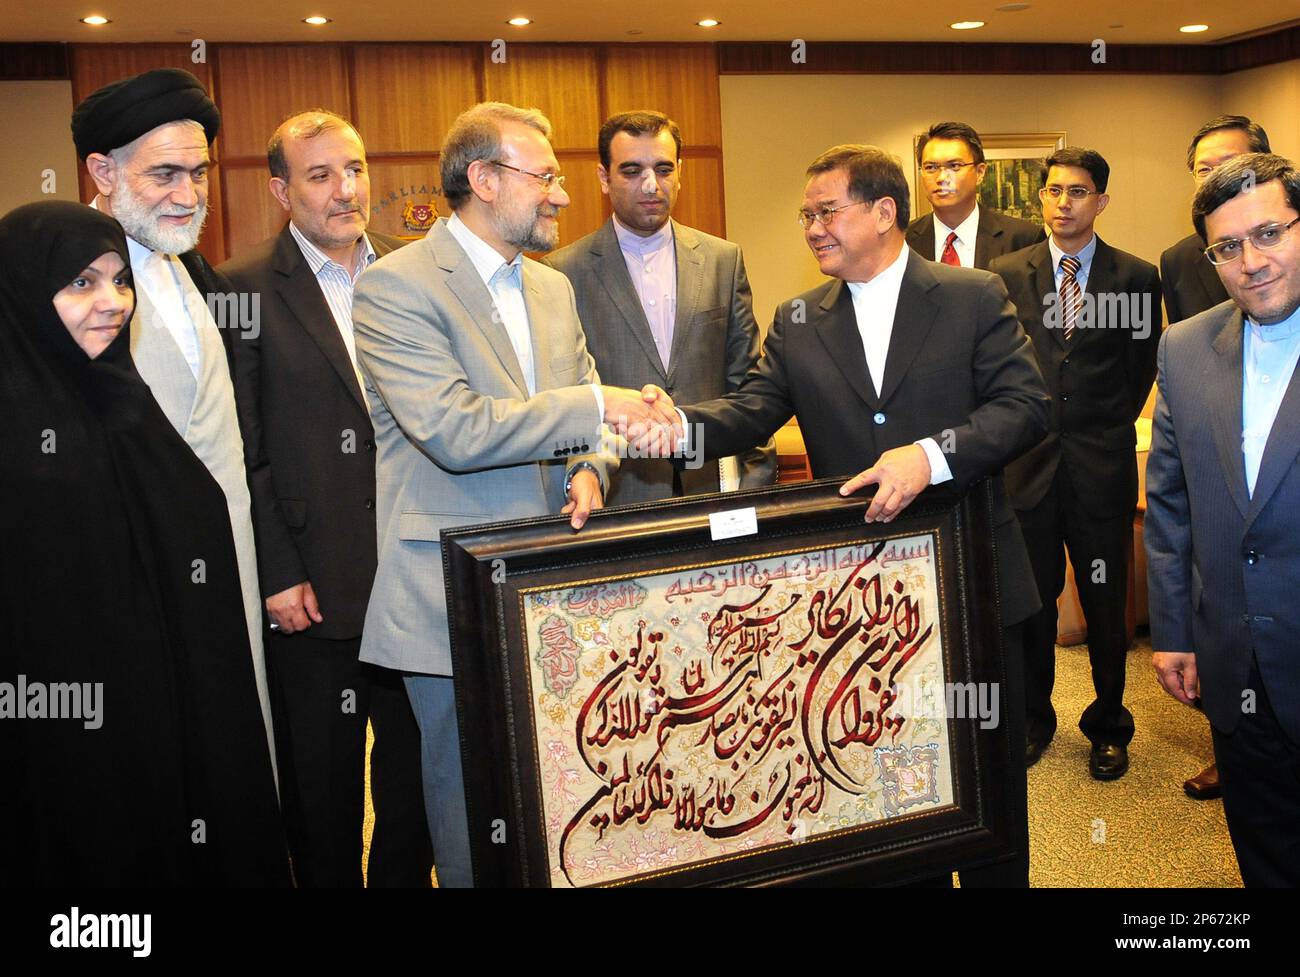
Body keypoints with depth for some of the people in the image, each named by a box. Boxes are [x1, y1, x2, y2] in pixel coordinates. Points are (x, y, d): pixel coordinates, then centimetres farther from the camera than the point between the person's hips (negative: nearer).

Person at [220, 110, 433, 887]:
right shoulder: (245, 289, -4)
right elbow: (241, 449, -7)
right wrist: (278, 574, -11)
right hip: (314, 588, -3)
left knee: (417, 766, 16)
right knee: (323, 785, 13)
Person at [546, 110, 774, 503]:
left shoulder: (724, 260, 8)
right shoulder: (564, 273, -1)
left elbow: (746, 382, 9)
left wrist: (756, 483, 4)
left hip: (713, 487, 3)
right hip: (616, 496, -2)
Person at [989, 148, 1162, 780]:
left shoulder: (1136, 277, 2)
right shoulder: (1006, 274, 4)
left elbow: (1141, 370, 8)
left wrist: (1107, 430, 7)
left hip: (1102, 466, -1)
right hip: (1029, 461, 1)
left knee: (1106, 603, 8)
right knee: (1032, 599, 10)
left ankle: (1107, 726, 25)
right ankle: (1033, 720, 27)